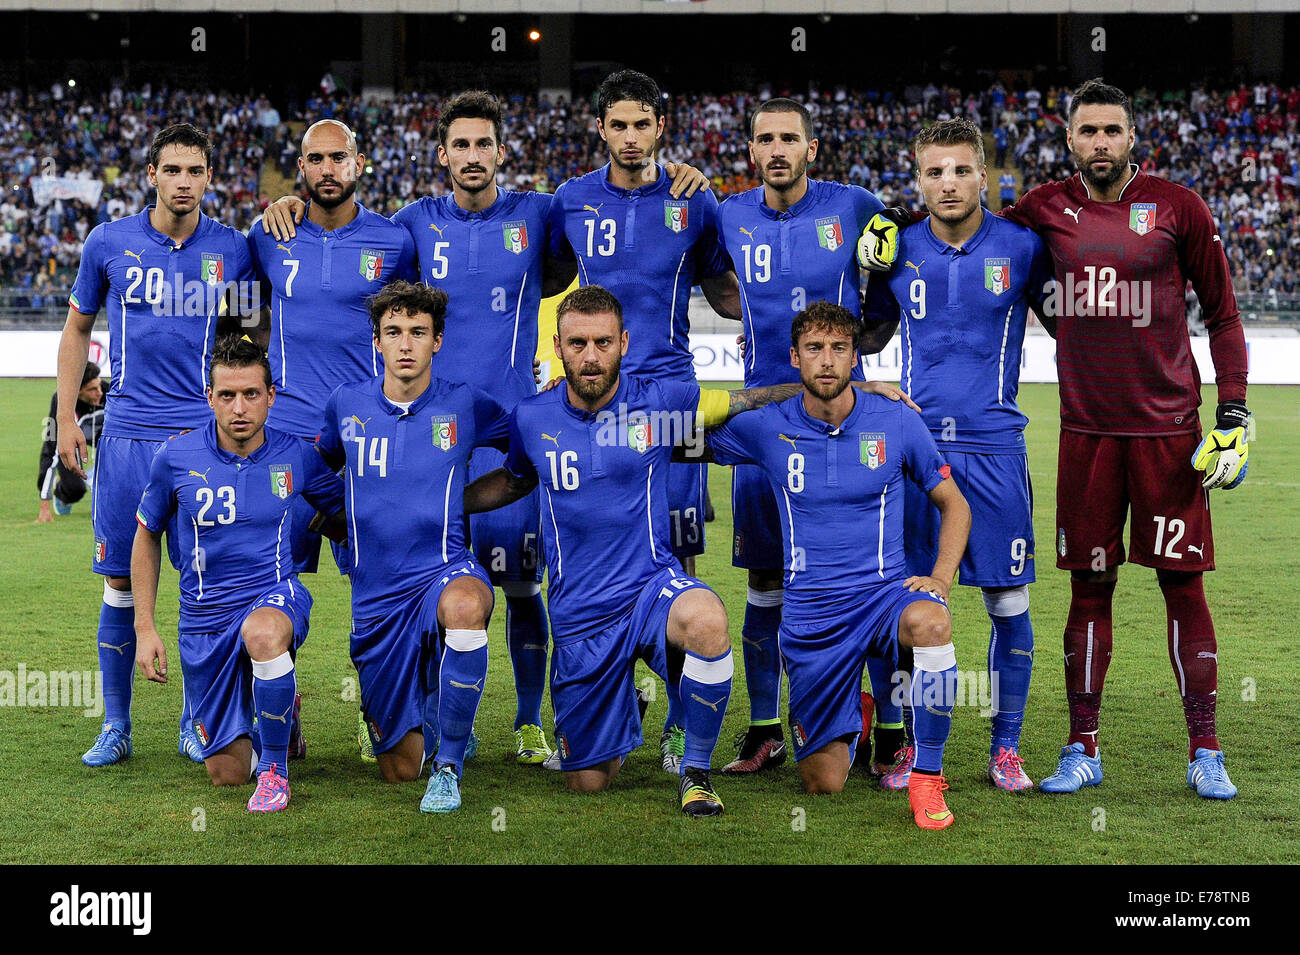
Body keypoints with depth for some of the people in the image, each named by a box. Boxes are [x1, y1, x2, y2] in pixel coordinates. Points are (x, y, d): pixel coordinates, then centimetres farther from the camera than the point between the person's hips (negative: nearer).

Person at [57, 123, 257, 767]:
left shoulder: (233, 250, 2)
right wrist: (66, 417, 7)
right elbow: (78, 328, 13)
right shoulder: (109, 243, 3)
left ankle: (197, 724, 14)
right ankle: (115, 726, 14)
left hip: (206, 434, 0)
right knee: (121, 581, 3)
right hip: (127, 433, 0)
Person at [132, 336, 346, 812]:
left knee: (262, 633, -42)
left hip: (276, 596, -2)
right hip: (204, 617, 2)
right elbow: (146, 536, 7)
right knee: (226, 773, 5)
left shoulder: (297, 455, -6)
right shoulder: (176, 457, -7)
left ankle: (275, 766, -19)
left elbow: (341, 518, 13)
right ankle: (274, 716, 42)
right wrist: (145, 627, 4)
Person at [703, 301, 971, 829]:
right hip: (809, 614, 1)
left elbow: (953, 503, 8)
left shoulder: (896, 423, -2)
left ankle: (927, 775, -21)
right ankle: (849, 715, 40)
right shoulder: (766, 429, -1)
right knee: (824, 783, 1)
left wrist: (941, 577, -6)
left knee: (930, 622, -40)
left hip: (882, 591, -1)